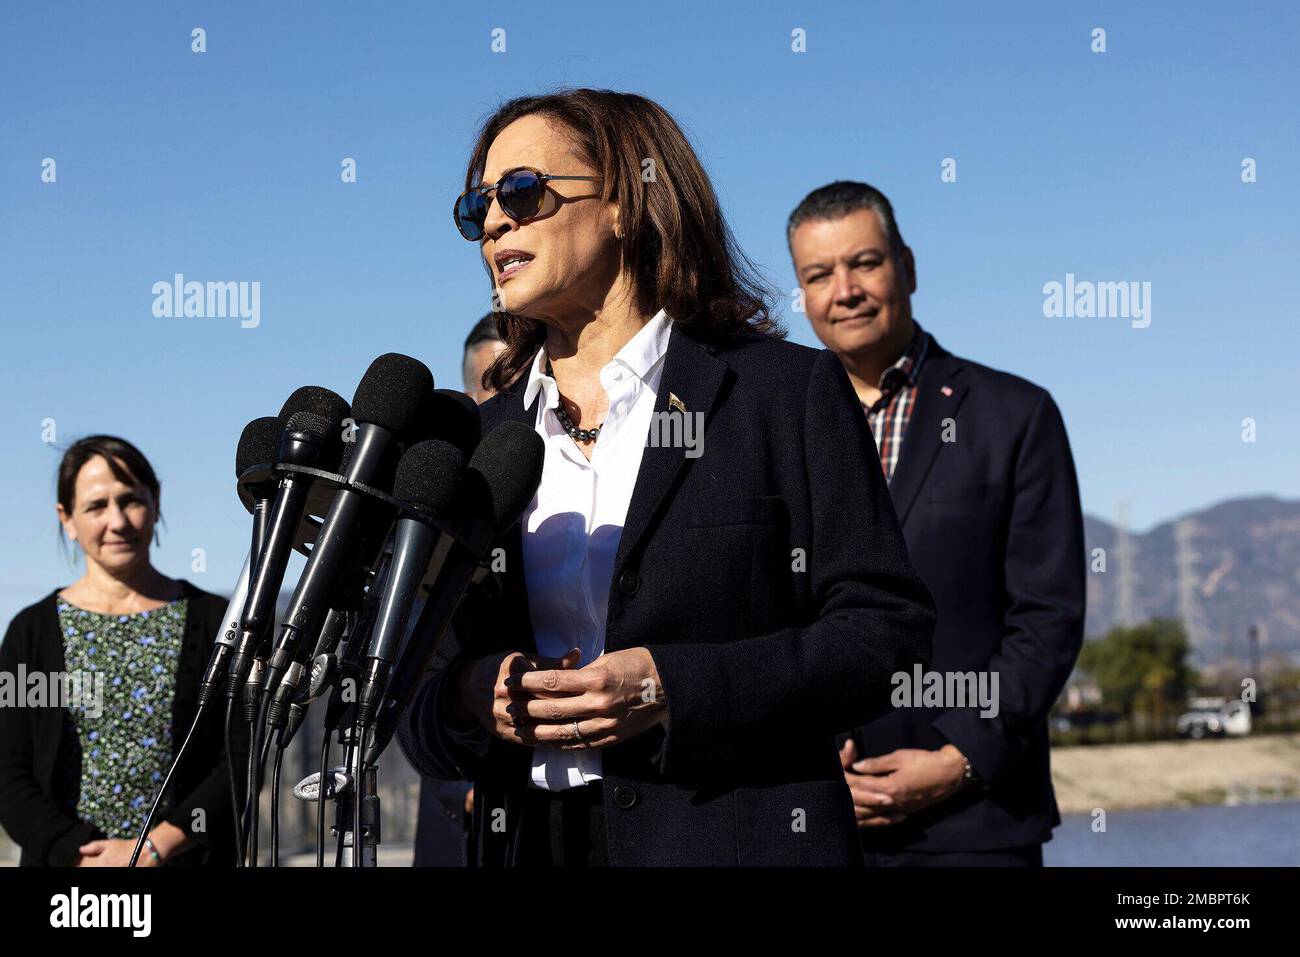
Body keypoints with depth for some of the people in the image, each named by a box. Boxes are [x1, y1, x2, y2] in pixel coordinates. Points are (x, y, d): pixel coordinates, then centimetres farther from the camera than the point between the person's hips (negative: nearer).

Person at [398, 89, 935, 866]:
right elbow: (418, 713, 13)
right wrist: (467, 702, -9)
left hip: (739, 839, -3)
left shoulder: (787, 391, -1)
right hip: (527, 843, 4)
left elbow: (890, 634, -7)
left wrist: (671, 688, -16)